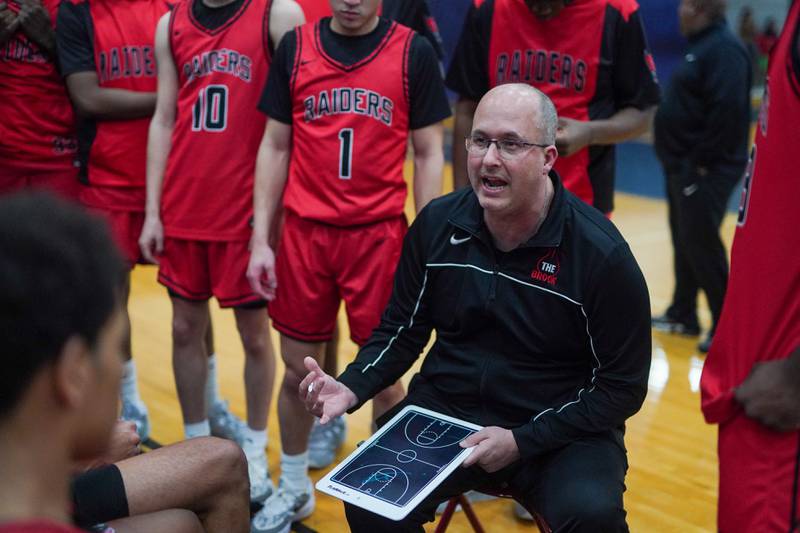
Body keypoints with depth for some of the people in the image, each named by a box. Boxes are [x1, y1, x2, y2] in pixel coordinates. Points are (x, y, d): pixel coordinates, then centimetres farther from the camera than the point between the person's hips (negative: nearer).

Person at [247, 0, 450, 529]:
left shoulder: (413, 51, -1)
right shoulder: (295, 45, 5)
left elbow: (428, 155, 1)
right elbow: (275, 148, 8)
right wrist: (261, 239, 3)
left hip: (380, 235, -2)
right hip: (304, 232, 2)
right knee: (299, 368, 11)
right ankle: (294, 487, 31)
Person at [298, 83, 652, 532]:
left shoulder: (602, 253, -15)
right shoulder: (438, 224, -3)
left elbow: (622, 386, -9)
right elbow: (401, 329, 8)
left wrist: (522, 441, -16)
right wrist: (351, 388, -11)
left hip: (560, 431, -3)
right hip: (445, 410, 3)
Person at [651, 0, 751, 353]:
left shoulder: (724, 48, -17)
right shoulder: (701, 45, 15)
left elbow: (727, 110, -26)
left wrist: (702, 161, -22)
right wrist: (680, 160, 15)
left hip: (704, 171, -10)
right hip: (681, 166, 10)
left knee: (702, 246, -6)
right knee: (685, 244, 17)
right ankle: (683, 315, 29)